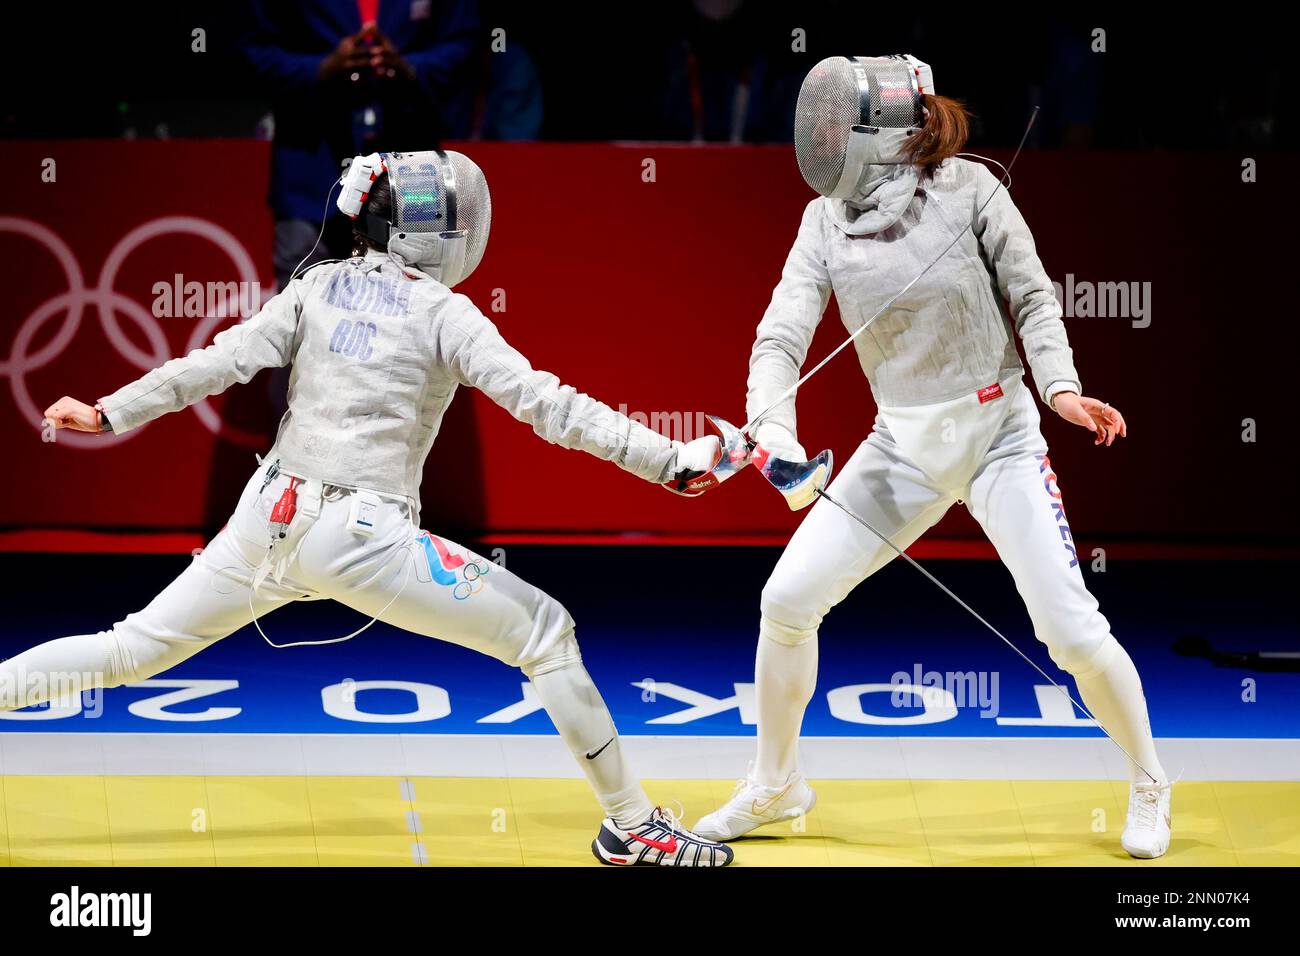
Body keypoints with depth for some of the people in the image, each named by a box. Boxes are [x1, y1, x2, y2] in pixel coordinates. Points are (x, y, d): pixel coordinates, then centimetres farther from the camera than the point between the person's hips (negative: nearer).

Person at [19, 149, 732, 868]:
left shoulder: (319, 286, 8)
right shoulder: (444, 312, -6)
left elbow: (219, 362, 1)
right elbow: (545, 404, -14)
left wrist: (108, 415, 7)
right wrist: (674, 462, -15)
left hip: (272, 518, 5)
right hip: (360, 537, -5)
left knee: (131, 654, 19)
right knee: (545, 634, 3)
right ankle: (630, 825, 4)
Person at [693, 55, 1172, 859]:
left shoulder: (967, 188, -12)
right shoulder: (827, 221, -3)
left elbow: (1032, 299, -5)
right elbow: (782, 338, -12)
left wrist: (1062, 389, -22)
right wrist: (774, 431, -31)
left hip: (999, 436, -4)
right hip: (903, 446, 4)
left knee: (1072, 633, -13)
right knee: (787, 601, -2)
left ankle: (1148, 784, 14)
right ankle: (776, 785, 20)